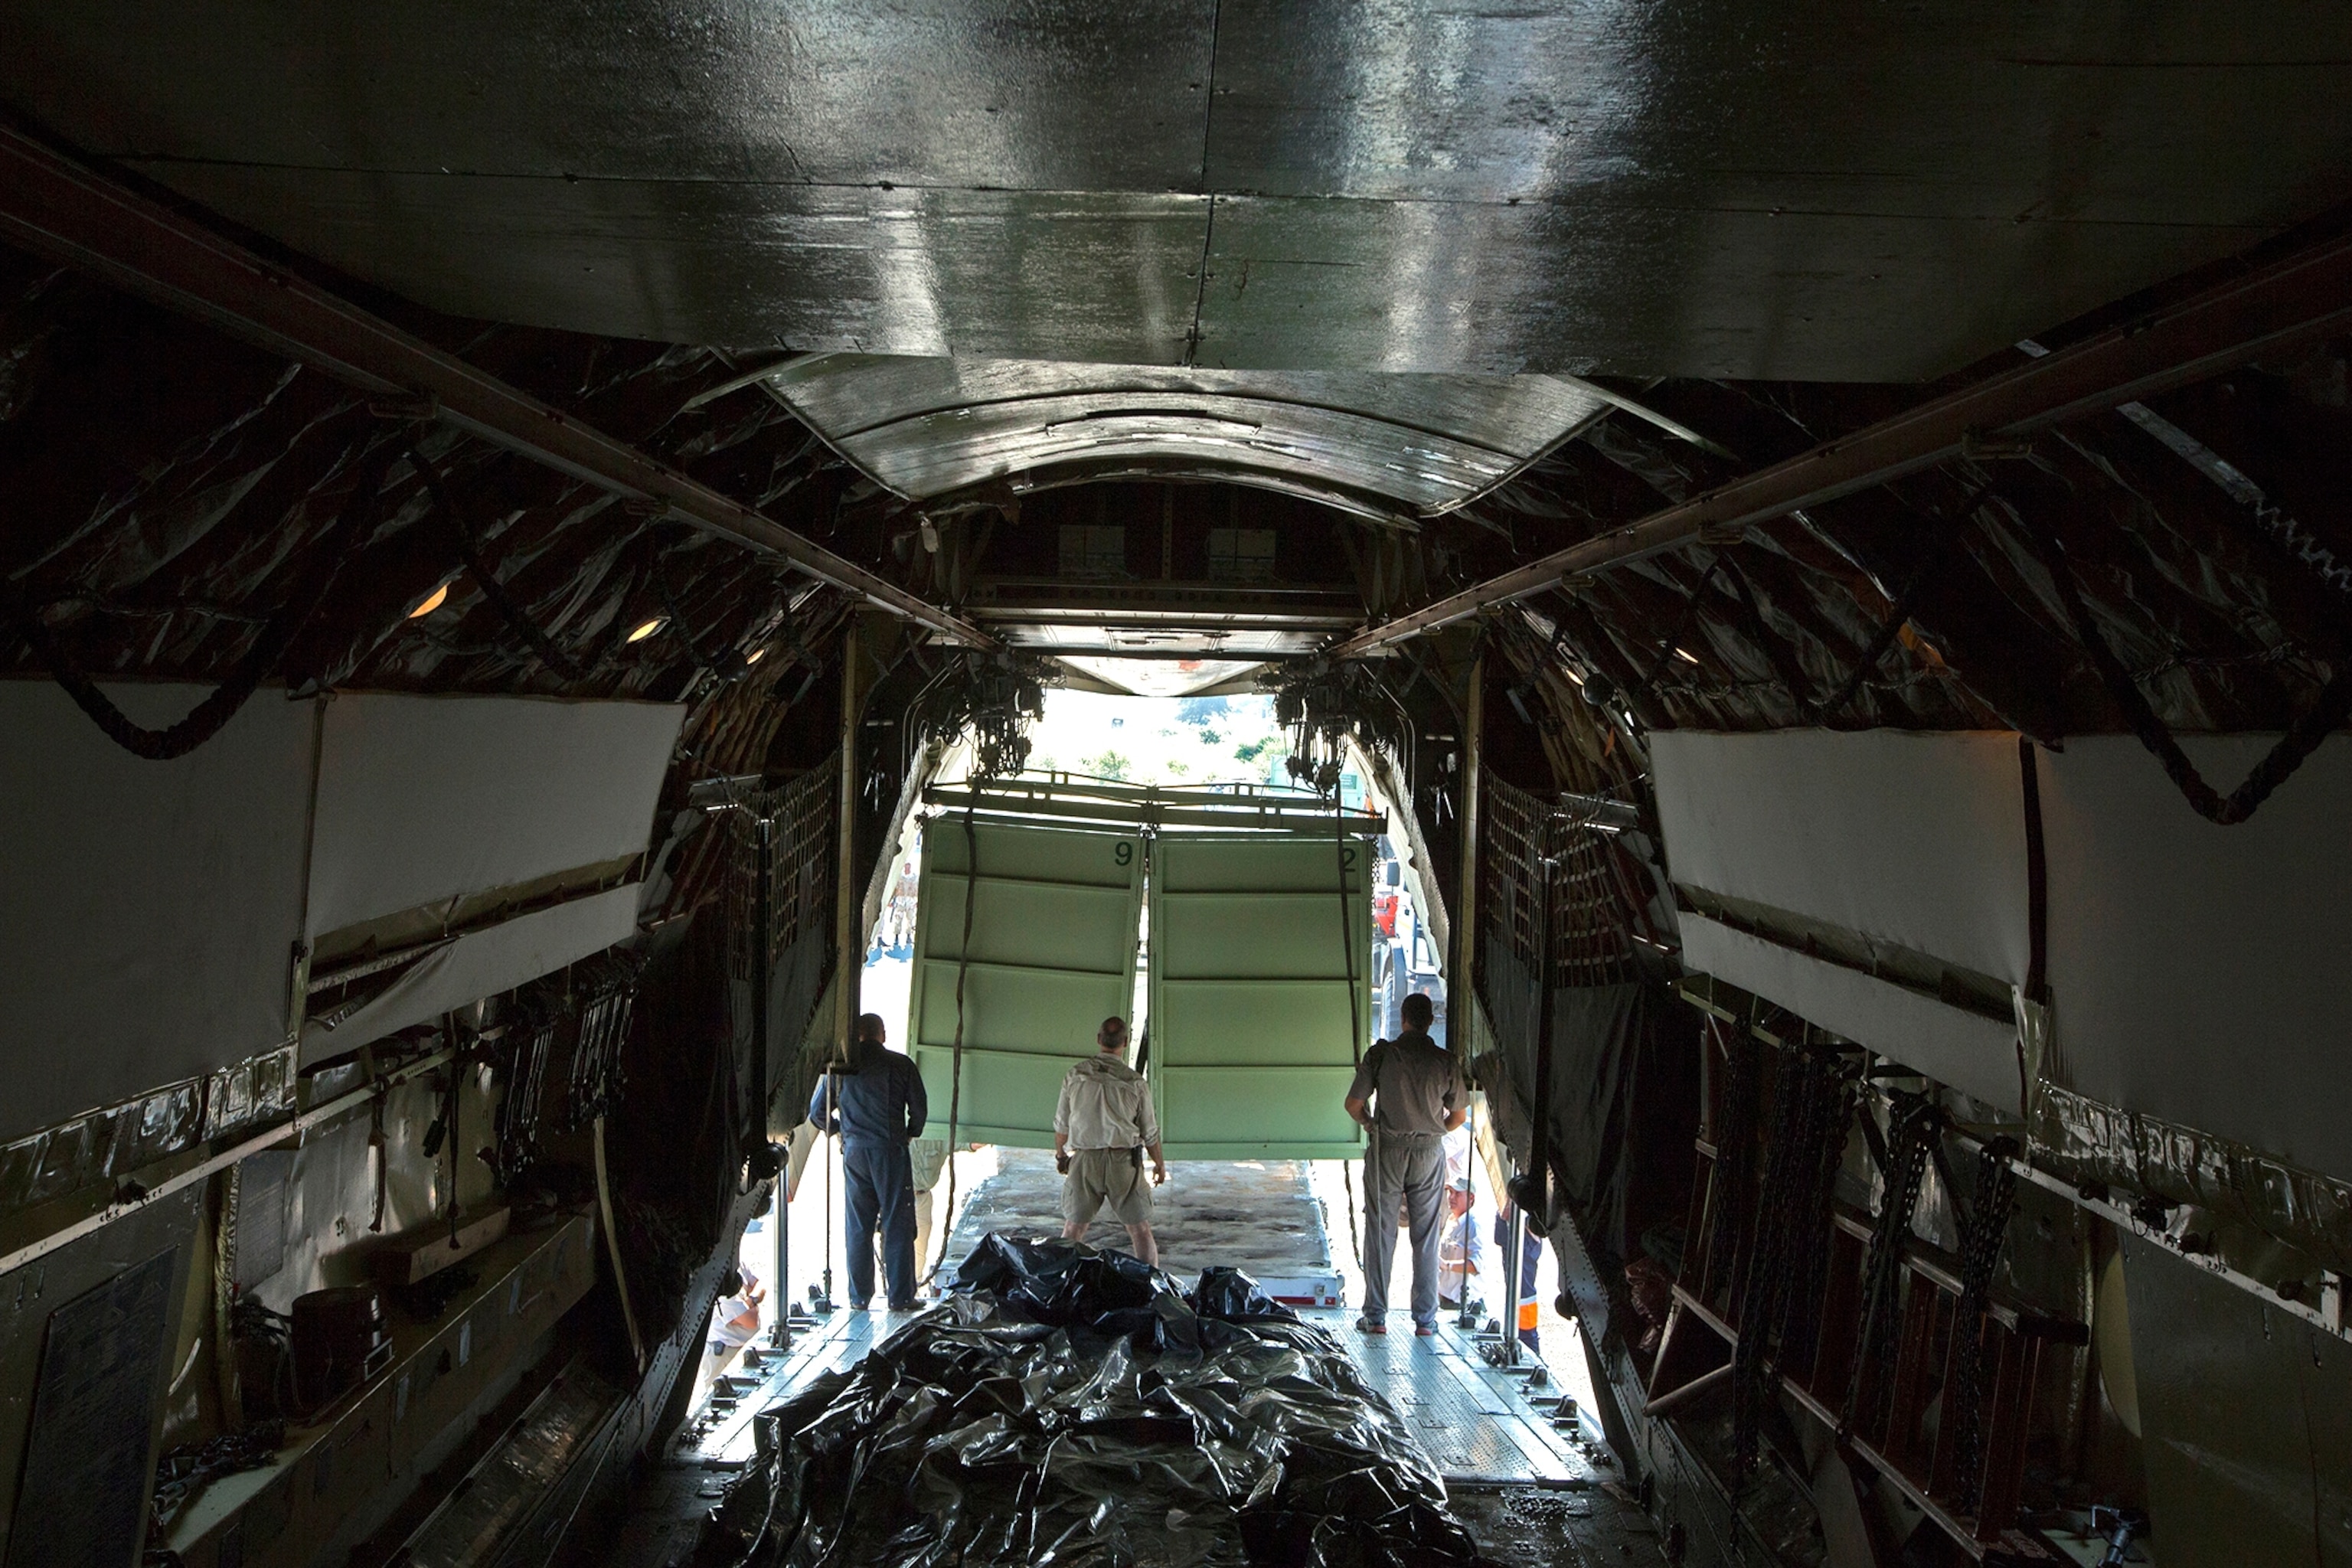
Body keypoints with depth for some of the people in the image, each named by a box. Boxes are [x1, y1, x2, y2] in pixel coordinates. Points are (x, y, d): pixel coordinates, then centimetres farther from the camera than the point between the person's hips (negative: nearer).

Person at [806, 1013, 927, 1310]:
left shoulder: (841, 1066, 5)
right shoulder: (901, 1065, -2)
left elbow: (817, 1113, 9)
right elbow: (919, 1111, 0)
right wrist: (909, 1134, 20)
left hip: (854, 1153, 3)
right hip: (891, 1152, -3)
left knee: (857, 1227, 10)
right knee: (897, 1226, 3)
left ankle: (859, 1297, 14)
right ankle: (900, 1297, 4)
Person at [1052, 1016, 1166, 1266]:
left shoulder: (1076, 1076, -2)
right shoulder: (1135, 1083, -6)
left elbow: (1061, 1125, 7)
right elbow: (1150, 1133, 2)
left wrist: (1060, 1154, 25)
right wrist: (1159, 1164, 19)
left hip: (1084, 1161, 1)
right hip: (1124, 1161, -1)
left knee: (1073, 1229, 10)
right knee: (1141, 1231, 8)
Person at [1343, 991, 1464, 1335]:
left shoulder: (1381, 1054, -7)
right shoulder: (1444, 1060, -3)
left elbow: (1354, 1104, -6)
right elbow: (1458, 1115, 5)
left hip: (1387, 1151, -1)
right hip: (1429, 1153, 1)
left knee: (1380, 1234, 6)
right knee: (1426, 1239, 8)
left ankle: (1376, 1316, 8)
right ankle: (1425, 1320, 12)